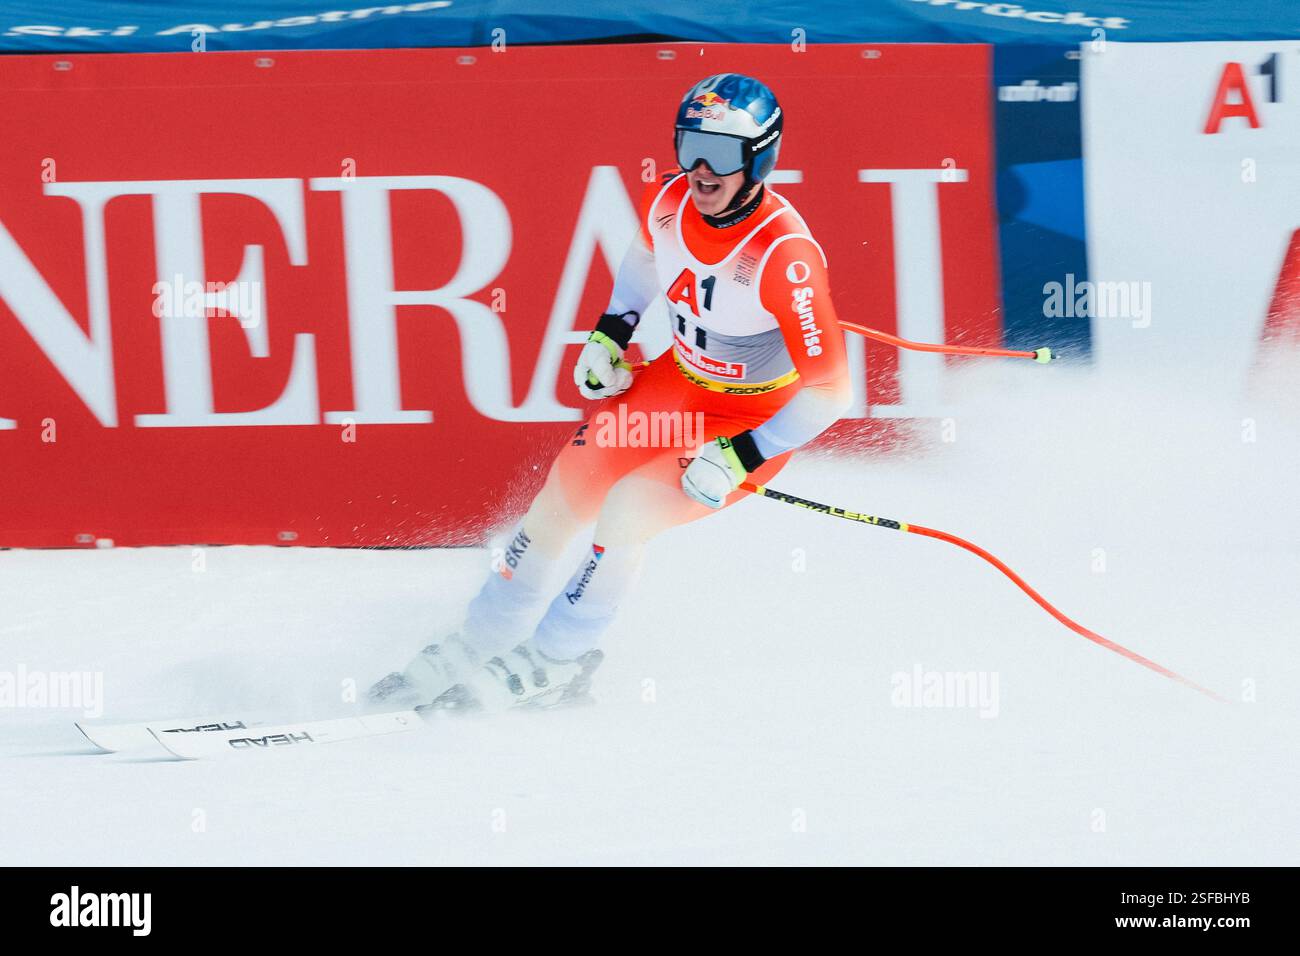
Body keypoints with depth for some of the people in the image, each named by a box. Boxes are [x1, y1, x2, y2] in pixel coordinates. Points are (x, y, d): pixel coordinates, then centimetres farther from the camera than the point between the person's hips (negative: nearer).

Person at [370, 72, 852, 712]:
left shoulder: (784, 255, -33)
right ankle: (478, 647, 19)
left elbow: (829, 390, -28)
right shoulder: (669, 202, -14)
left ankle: (554, 662, 1)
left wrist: (737, 461, -28)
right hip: (678, 381, 6)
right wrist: (610, 334, 5)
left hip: (758, 420, -6)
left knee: (626, 510, -20)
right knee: (561, 499, 1)